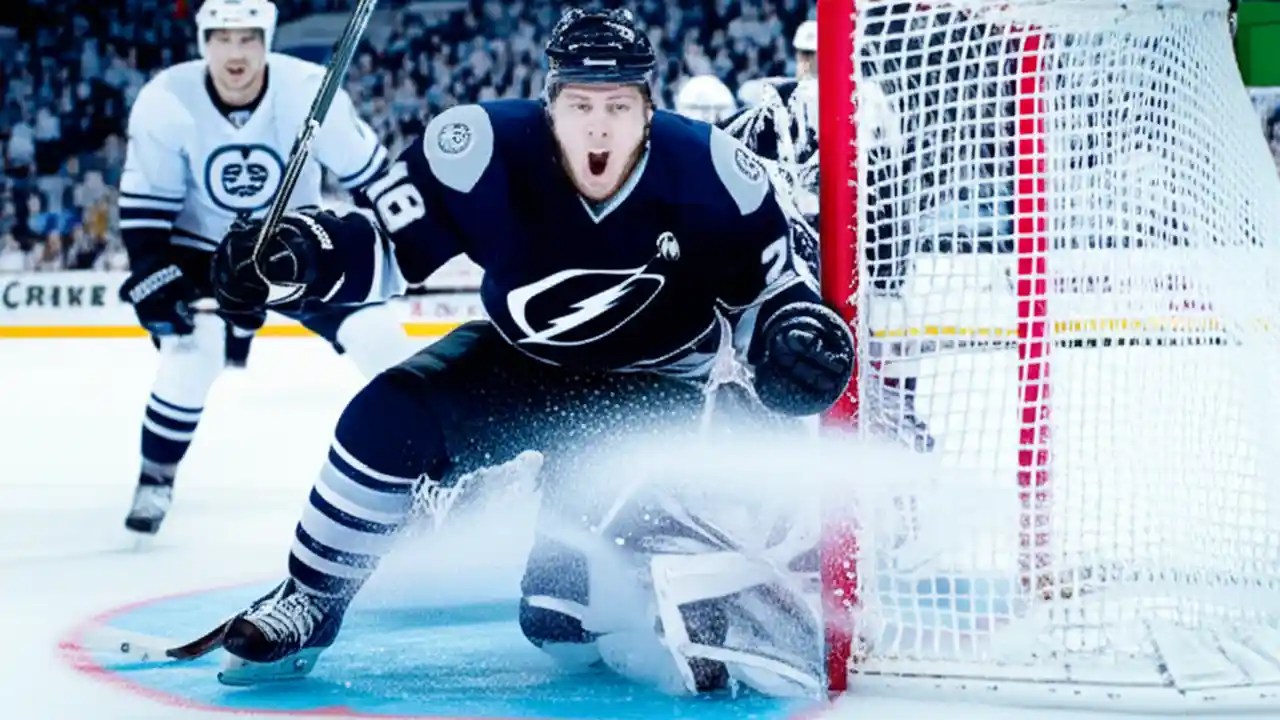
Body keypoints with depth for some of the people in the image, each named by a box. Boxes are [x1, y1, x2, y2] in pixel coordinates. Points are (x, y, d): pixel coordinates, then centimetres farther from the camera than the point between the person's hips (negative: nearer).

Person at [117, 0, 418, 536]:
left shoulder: (309, 91, -23)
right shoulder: (165, 102, -22)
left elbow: (367, 169, -10)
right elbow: (143, 203, -13)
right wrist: (151, 274, -21)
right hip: (203, 250, -1)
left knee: (377, 334, -9)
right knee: (191, 350, -24)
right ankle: (155, 480, -2)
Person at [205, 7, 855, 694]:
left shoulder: (708, 171, -24)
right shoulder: (485, 150, -26)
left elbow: (770, 284, -8)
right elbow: (382, 243, -15)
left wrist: (797, 334, -29)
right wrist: (299, 252, -34)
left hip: (648, 384, -2)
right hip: (518, 360, 2)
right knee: (387, 418, -19)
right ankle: (306, 607, 1)